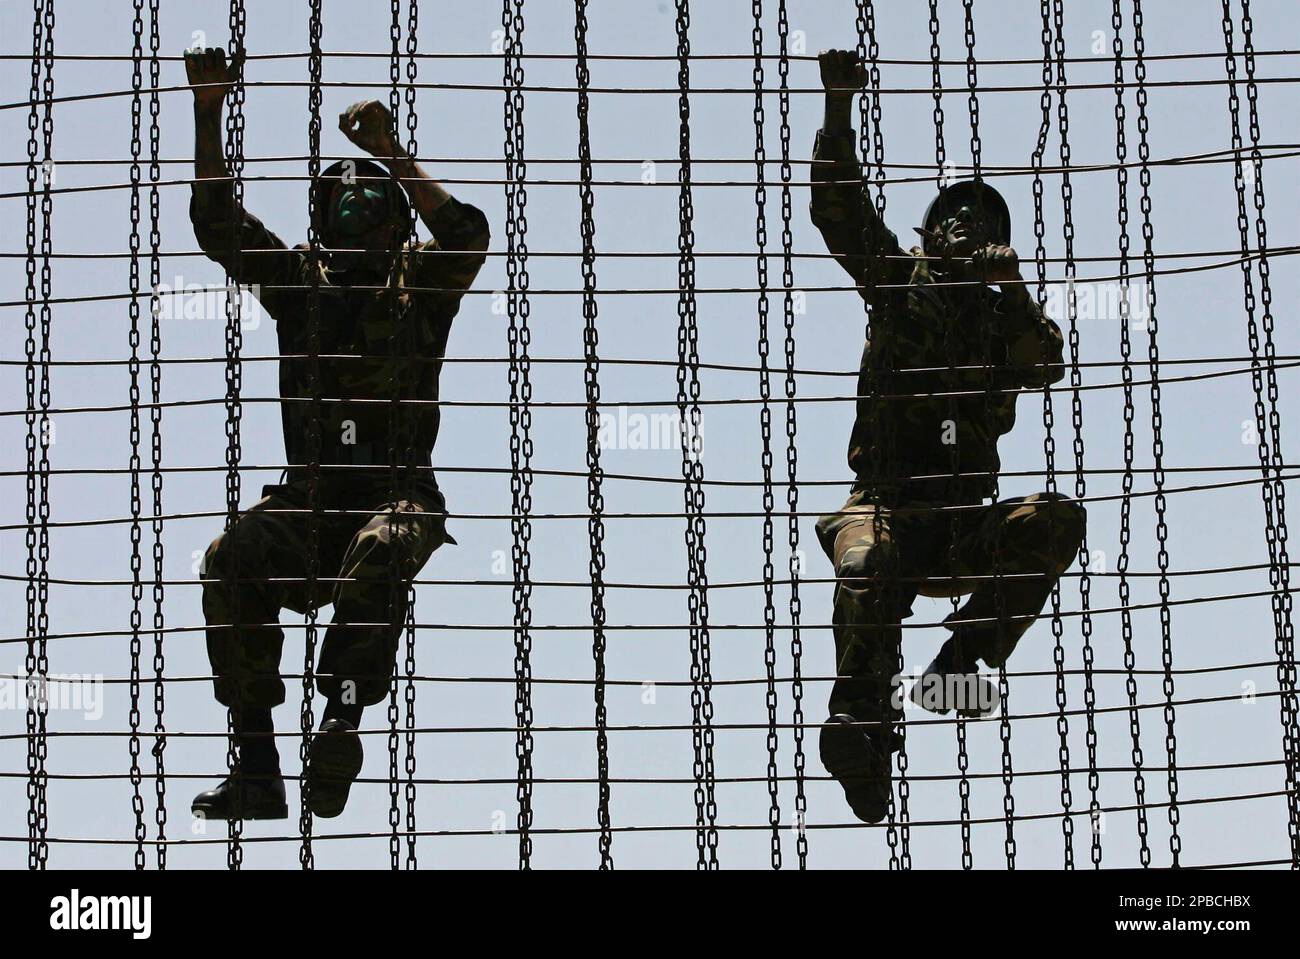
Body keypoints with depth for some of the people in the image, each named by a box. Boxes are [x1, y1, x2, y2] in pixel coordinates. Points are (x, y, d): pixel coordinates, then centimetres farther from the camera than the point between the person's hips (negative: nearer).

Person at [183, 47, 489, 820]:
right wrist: (208, 113, 3)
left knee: (378, 555, -38)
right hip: (311, 497, 3)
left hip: (399, 495, -3)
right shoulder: (299, 282, 17)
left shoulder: (419, 283, 8)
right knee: (233, 561, -27)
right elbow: (218, 222, 11)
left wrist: (392, 153, -14)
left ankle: (339, 735, -38)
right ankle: (257, 771, -29)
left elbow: (467, 234, -13)